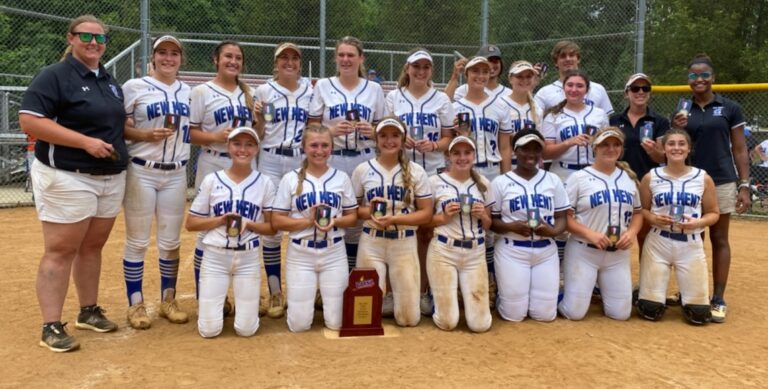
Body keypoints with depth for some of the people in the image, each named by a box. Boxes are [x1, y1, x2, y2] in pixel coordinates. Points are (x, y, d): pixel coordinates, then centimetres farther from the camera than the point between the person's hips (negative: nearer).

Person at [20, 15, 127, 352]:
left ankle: (89, 311, 28)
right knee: (61, 250, -3)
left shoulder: (111, 82, 16)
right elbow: (29, 121, -17)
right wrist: (86, 141, -22)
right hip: (67, 178, -7)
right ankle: (51, 327, 5)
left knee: (93, 247, 15)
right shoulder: (54, 76, -8)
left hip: (111, 178, 7)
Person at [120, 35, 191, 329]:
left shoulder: (188, 92, 11)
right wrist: (145, 135, -18)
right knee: (137, 241, 3)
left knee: (171, 241, 10)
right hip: (141, 172, -4)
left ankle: (168, 300, 23)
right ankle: (136, 304, 15)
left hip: (176, 174, 4)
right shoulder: (134, 87, -2)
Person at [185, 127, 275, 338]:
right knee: (209, 330, 0)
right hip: (215, 256, 0)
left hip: (248, 258, 0)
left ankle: (245, 300, 34)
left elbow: (272, 227, 2)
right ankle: (217, 301, 33)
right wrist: (220, 220, -14)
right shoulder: (211, 180, -1)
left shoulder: (265, 183, -1)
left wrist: (249, 224, -16)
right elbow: (191, 223, 1)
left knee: (246, 329, 1)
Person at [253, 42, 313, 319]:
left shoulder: (310, 89, 8)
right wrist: (257, 116, -14)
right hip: (271, 161, -1)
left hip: (301, 161, 2)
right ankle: (275, 292, 9)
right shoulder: (264, 90, 2)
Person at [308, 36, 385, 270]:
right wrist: (332, 130, -13)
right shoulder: (323, 86, 7)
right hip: (331, 162, -1)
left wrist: (372, 131, -7)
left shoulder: (374, 89, 10)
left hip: (364, 162, 1)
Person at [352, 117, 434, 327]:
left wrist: (394, 219, -16)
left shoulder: (416, 171, -1)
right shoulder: (362, 170, 1)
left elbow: (426, 213, -2)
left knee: (409, 318, 2)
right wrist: (368, 212, -15)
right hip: (371, 243, 0)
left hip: (404, 244, 0)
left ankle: (398, 295, 36)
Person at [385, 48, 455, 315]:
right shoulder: (393, 97, 8)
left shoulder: (441, 99, 7)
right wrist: (400, 139, -13)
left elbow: (448, 137, 7)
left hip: (433, 172, 0)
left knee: (427, 233, 3)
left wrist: (433, 145, -14)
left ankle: (423, 291, 13)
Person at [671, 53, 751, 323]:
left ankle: (718, 299, 8)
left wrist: (745, 185, -7)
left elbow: (739, 150, 1)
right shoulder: (681, 112, 7)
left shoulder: (729, 108, 1)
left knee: (719, 239, 3)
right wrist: (675, 130, -9)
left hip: (722, 183, -2)